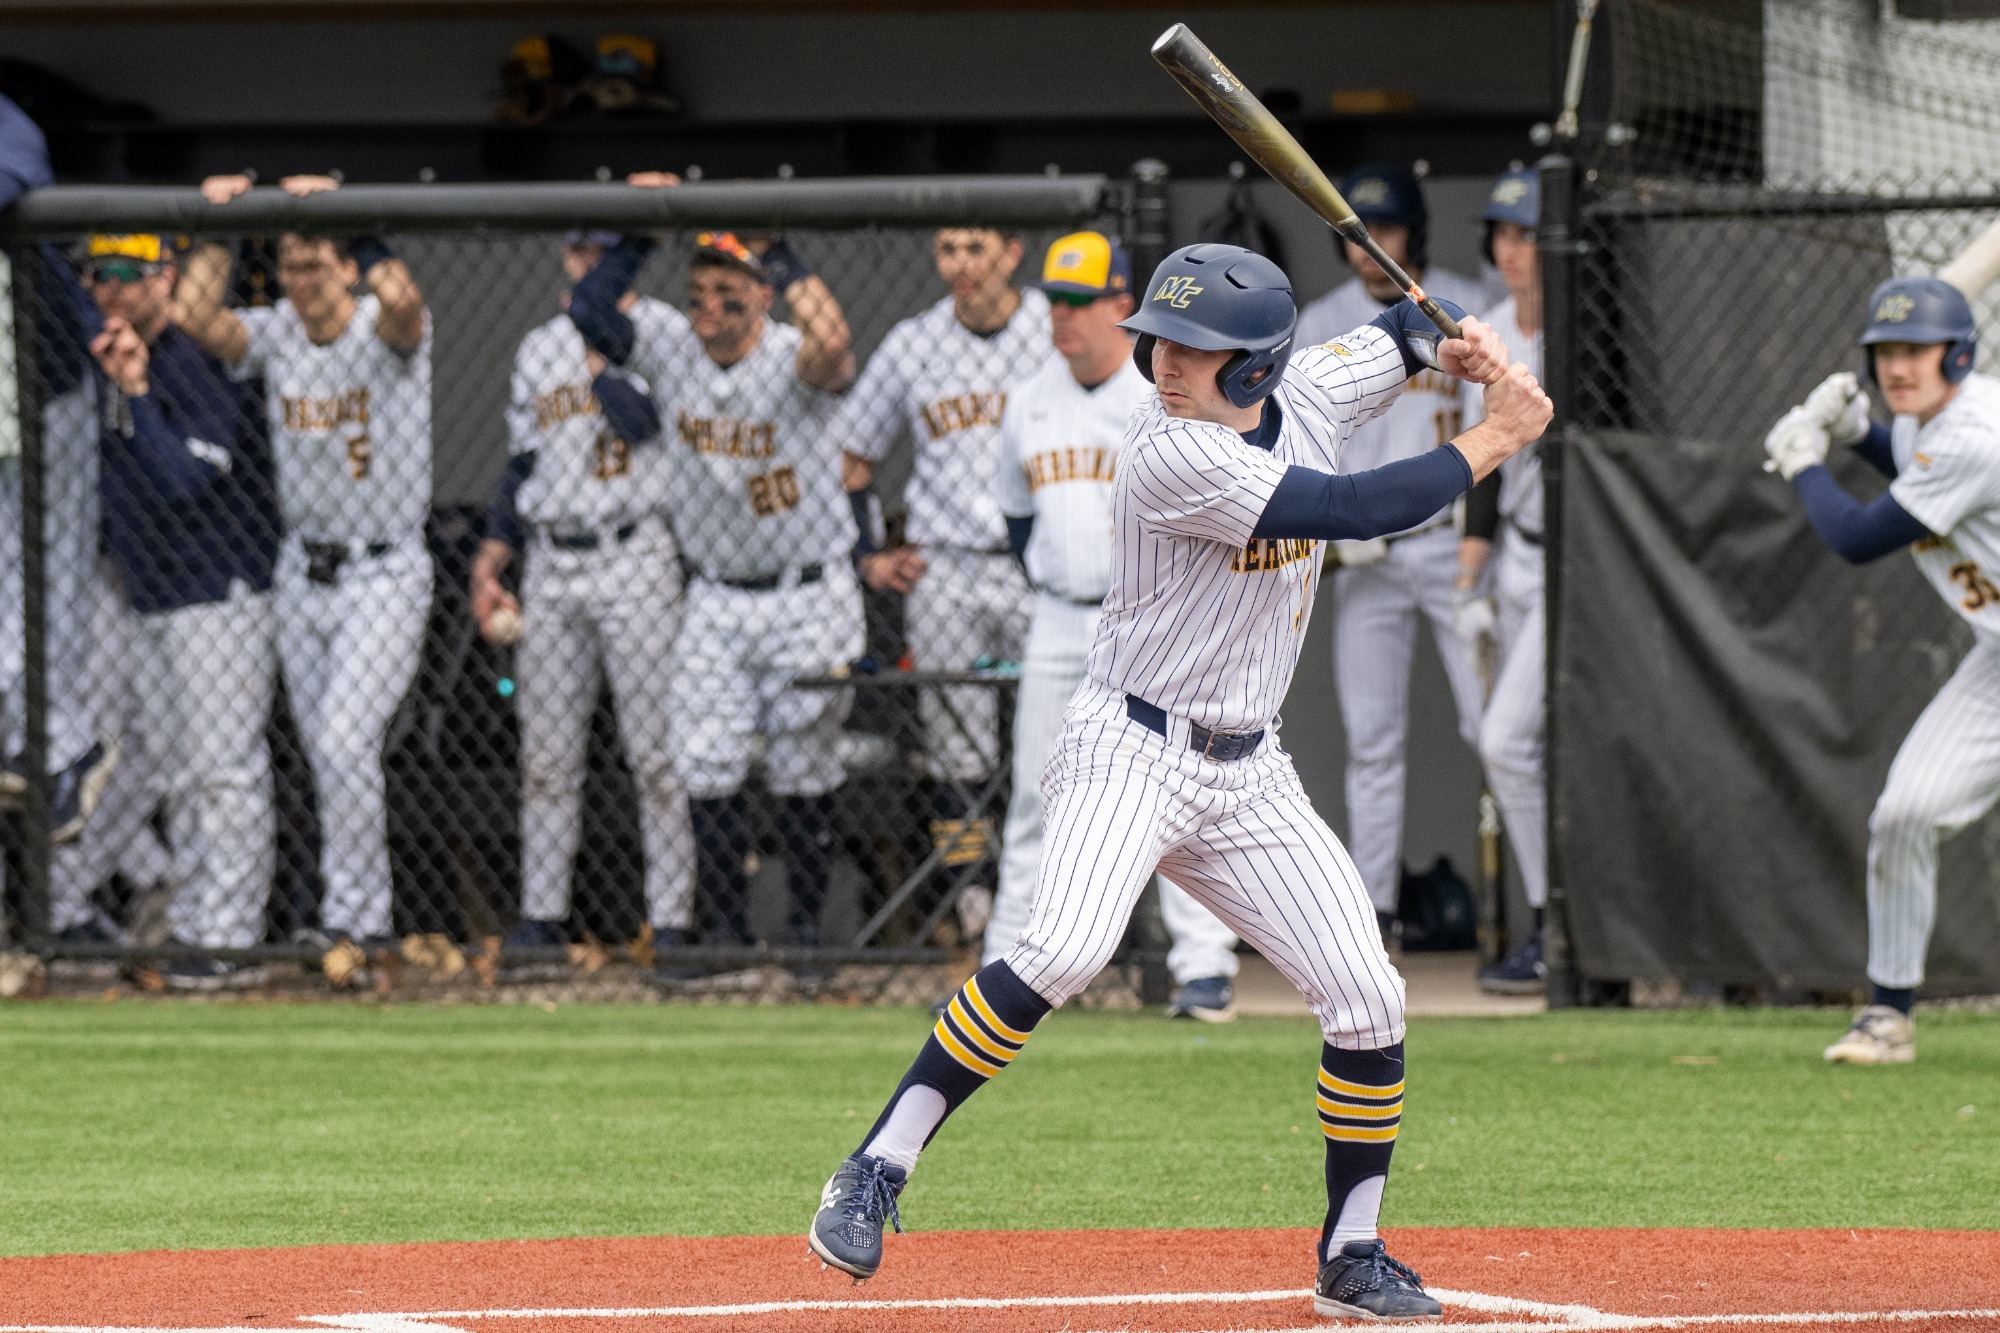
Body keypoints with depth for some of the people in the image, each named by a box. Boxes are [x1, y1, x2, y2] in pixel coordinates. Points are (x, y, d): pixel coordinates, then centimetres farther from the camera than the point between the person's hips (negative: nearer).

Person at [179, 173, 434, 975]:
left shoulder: (387, 331, -12)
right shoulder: (274, 334, 1)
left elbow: (400, 302, -36)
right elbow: (198, 318, -15)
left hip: (385, 571, -6)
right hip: (303, 571, 6)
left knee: (346, 743, -17)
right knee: (328, 755, 9)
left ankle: (348, 920, -8)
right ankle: (371, 923, 21)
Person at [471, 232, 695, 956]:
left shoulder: (664, 331, -1)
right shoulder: (539, 348, 16)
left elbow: (641, 415, -18)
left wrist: (599, 344, -9)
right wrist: (490, 564, 13)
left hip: (635, 561, -5)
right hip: (549, 564, 5)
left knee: (656, 752, -6)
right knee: (545, 757, 6)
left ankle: (670, 923, -3)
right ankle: (541, 918, 11)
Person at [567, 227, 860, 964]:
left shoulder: (792, 358, -17)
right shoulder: (668, 343, -3)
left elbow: (832, 346, -40)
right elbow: (587, 311, -13)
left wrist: (781, 254, -32)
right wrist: (641, 232, -16)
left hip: (808, 599, -4)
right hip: (715, 600, 4)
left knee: (803, 777, 4)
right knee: (708, 772, 2)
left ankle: (806, 933, 17)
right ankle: (729, 935, 13)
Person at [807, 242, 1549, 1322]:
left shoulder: (1303, 401, 2)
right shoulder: (1171, 456, -20)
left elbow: (1398, 333, 23)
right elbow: (1356, 511, -25)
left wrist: (1460, 343, 0)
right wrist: (1496, 438, -16)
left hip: (1246, 775, 7)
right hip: (1131, 748, -7)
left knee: (1367, 999, 1)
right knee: (1063, 952, -29)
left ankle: (1351, 1255, 16)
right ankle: (876, 1172, -22)